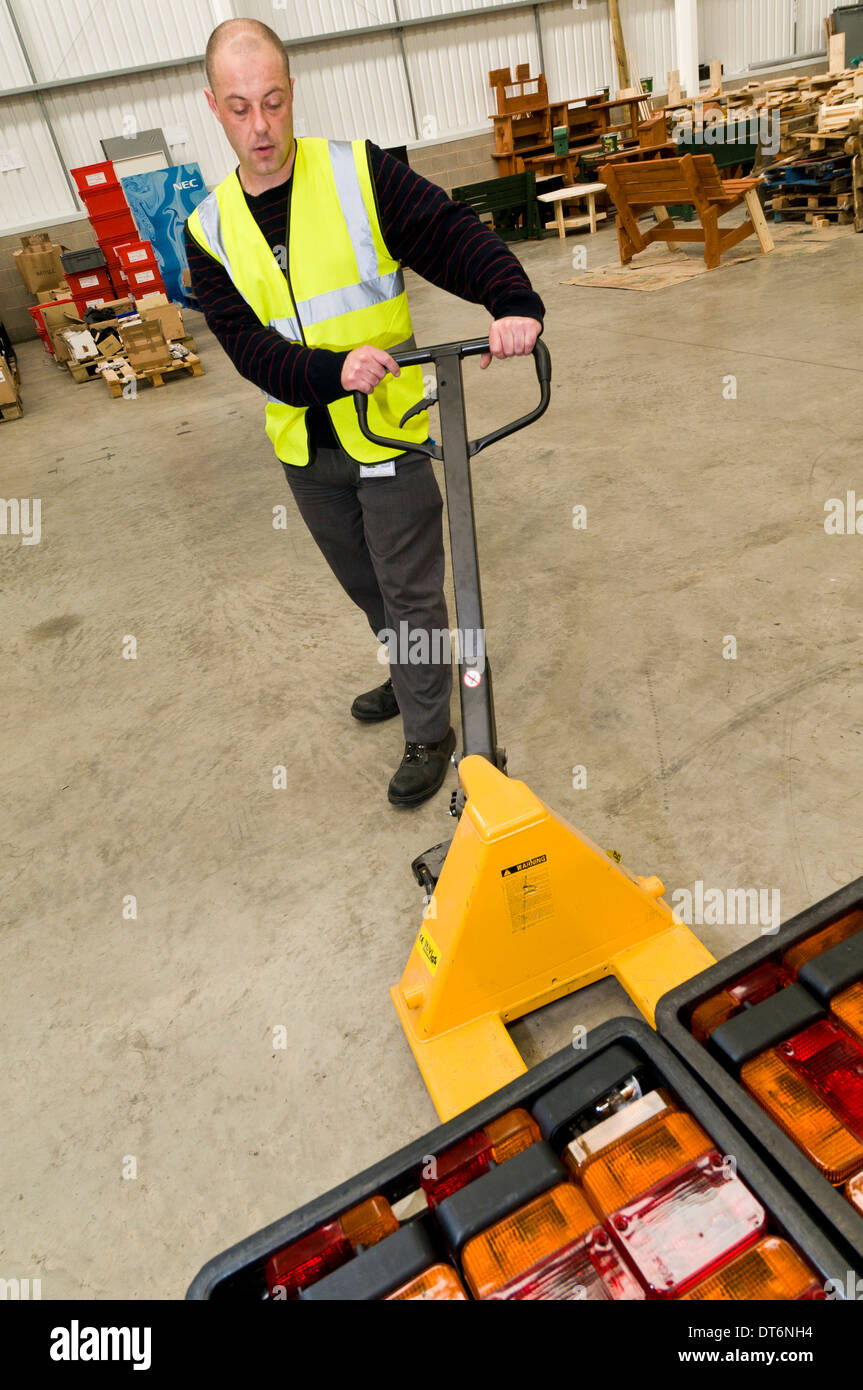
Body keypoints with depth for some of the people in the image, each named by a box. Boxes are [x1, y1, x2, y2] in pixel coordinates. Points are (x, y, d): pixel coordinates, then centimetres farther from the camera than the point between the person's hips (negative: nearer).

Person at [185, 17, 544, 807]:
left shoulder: (361, 174, -6)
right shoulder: (210, 230, 1)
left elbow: (457, 236, -12)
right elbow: (247, 344, -10)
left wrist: (515, 304, -31)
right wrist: (334, 371, -28)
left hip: (389, 435, -4)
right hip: (305, 450, 4)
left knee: (410, 592, 3)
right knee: (365, 587, 21)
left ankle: (429, 734, 21)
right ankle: (409, 678, 47)